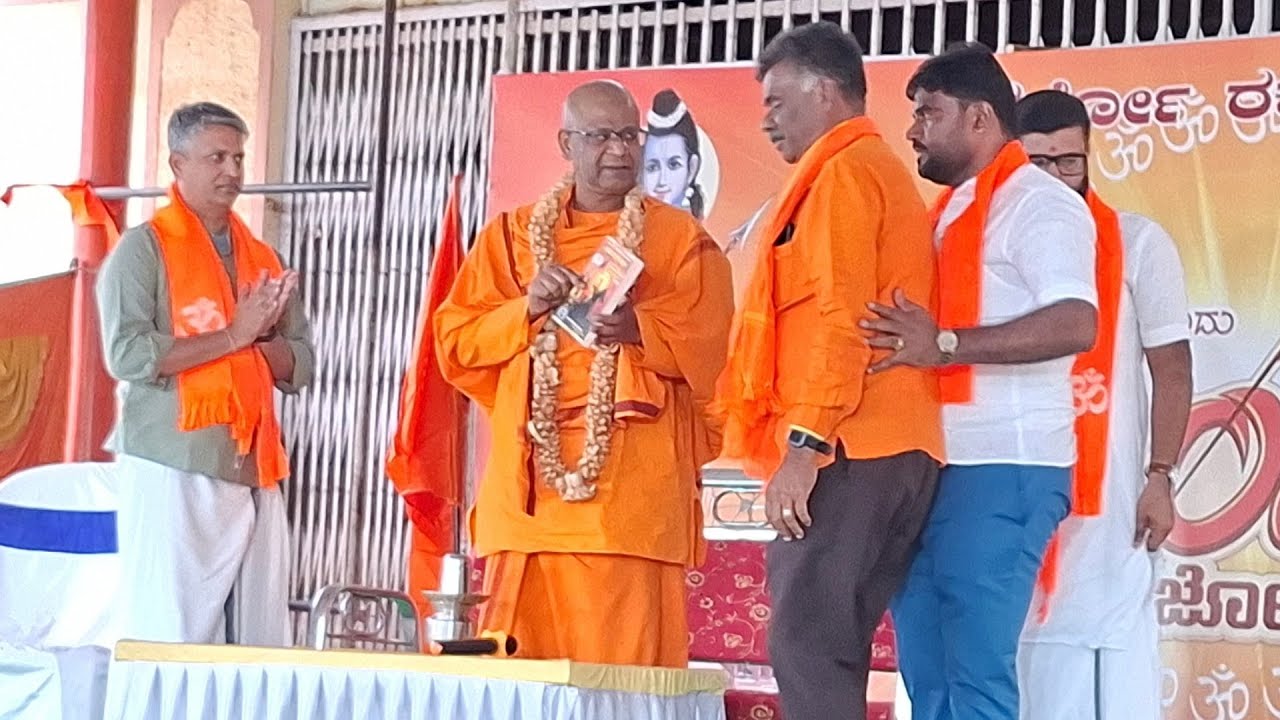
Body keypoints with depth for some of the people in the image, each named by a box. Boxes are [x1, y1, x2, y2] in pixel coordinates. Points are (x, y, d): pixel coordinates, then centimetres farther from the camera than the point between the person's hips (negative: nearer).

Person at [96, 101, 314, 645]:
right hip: (172, 472, -6)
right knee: (171, 643, -7)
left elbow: (301, 367, 15)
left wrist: (260, 334, -6)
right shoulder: (144, 248, 0)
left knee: (260, 647, 2)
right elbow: (127, 355, -13)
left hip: (254, 474, 6)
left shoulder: (262, 258, 17)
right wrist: (233, 336, -12)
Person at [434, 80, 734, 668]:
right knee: (517, 667, -3)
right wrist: (527, 309, -7)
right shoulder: (512, 235, 17)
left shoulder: (683, 240, 10)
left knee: (625, 663, -9)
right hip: (530, 486, 2)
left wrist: (640, 329, -18)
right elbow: (455, 342, 10)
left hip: (632, 487, -2)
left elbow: (708, 351, 0)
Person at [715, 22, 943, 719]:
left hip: (848, 452, -10)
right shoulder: (887, 175, 26)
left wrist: (804, 445, -18)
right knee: (828, 648, 8)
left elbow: (842, 317, -15)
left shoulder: (843, 172, -4)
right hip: (895, 450, 10)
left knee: (807, 645, -14)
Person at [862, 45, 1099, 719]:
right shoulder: (950, 214, 21)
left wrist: (944, 345, -25)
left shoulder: (1040, 204, -6)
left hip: (1002, 471, -9)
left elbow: (1075, 325, -21)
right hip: (932, 470, 9)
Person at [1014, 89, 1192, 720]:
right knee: (1026, 656, 3)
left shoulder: (1138, 244, 4)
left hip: (1107, 498, -2)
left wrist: (1160, 477, -6)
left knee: (1115, 663, -7)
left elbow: (1172, 367, 3)